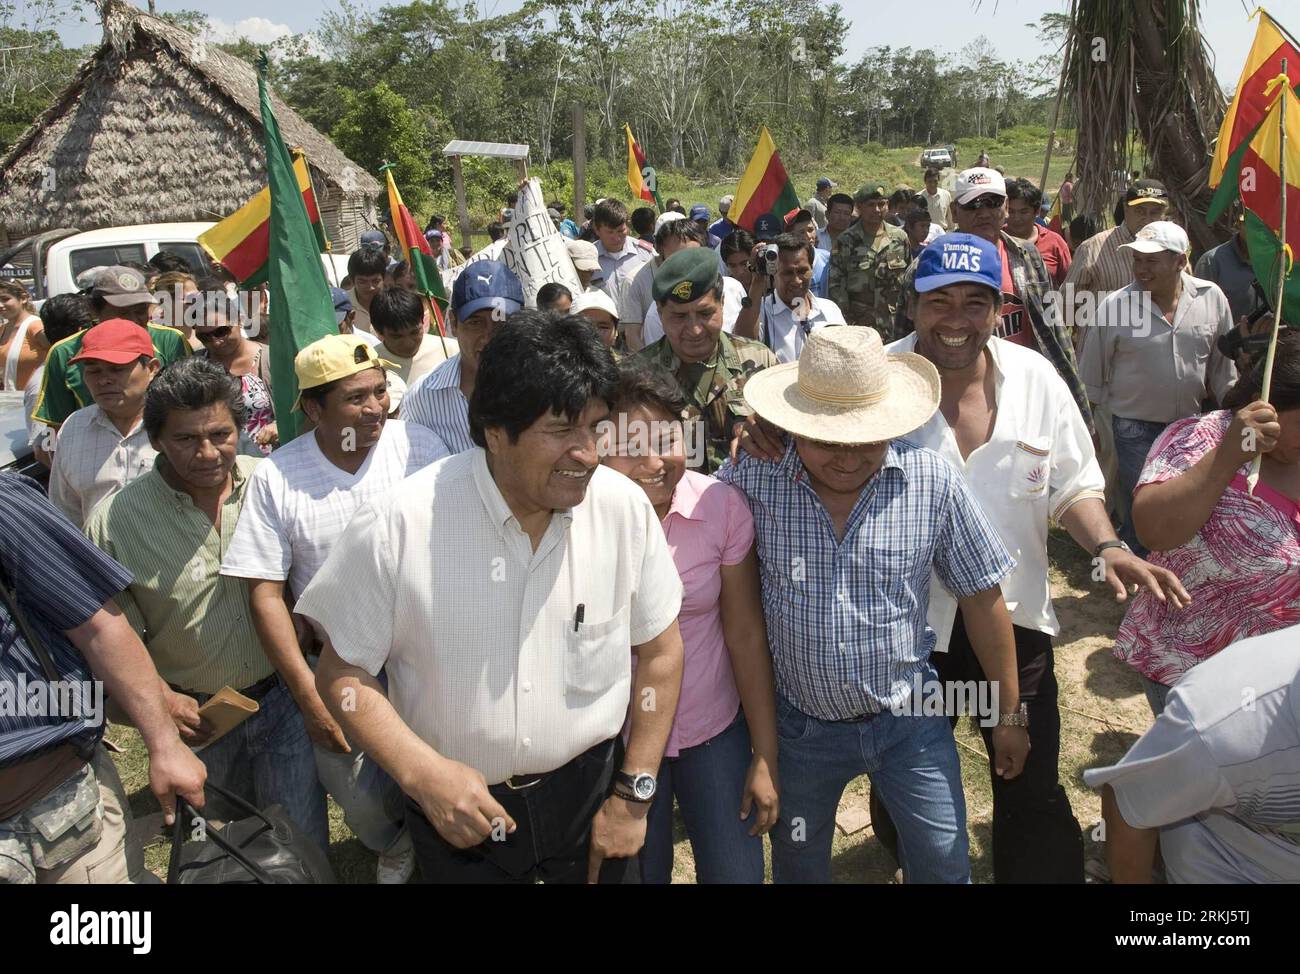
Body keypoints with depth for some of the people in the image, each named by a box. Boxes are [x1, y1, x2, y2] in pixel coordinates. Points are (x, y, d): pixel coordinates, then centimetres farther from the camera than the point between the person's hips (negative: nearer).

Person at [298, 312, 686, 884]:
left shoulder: (625, 507, -14)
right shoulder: (398, 526, -20)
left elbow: (658, 649, -3)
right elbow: (343, 671, -10)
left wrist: (634, 795, -2)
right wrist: (423, 772, -22)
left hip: (591, 787, 2)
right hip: (457, 803, -1)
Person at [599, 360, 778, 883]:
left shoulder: (723, 506, -16)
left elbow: (745, 635, -9)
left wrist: (766, 756, -5)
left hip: (716, 731, 1)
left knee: (738, 871, 15)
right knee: (638, 871, 19)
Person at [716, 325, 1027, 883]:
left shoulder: (933, 482, -16)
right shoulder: (753, 480, -17)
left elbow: (981, 597, -5)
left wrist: (1009, 714, 3)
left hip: (909, 718, 0)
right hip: (800, 725, 1)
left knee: (944, 865, 14)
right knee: (797, 867, 23)